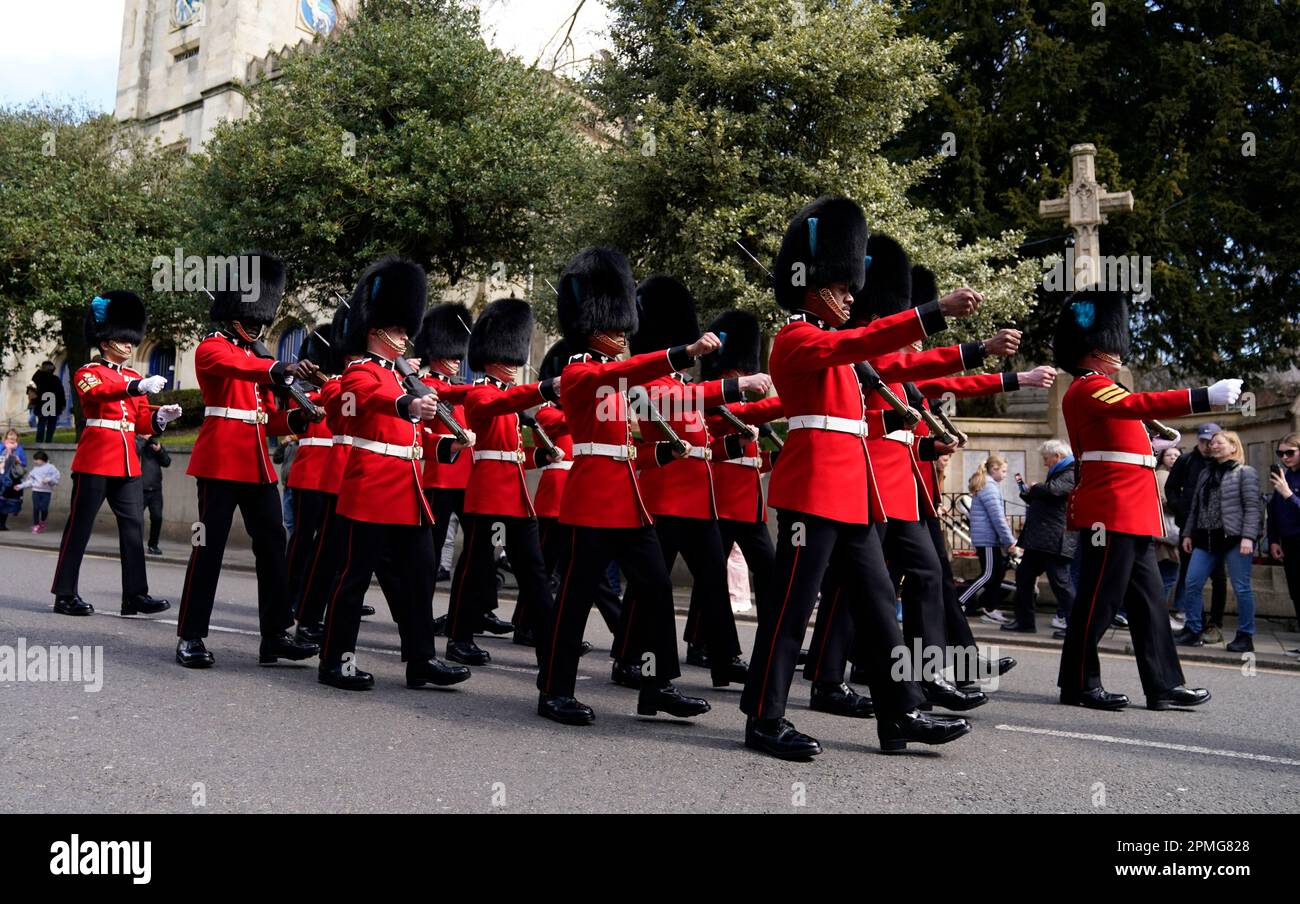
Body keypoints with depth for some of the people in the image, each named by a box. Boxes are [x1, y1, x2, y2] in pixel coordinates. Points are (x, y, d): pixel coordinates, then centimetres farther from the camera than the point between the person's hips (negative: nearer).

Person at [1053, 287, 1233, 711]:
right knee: (1098, 598, -4)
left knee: (1148, 600, 11)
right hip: (1112, 512, -11)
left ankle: (1164, 685, 15)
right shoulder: (1088, 389, -10)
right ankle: (1078, 683, 4)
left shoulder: (1097, 392, 22)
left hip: (1129, 513, 11)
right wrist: (1206, 396, -33)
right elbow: (1141, 404, -27)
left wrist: (1145, 446, 22)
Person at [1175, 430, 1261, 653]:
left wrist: (1247, 537, -16)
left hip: (1234, 538, -5)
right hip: (1206, 538, 6)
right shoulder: (1205, 473, 18)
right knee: (1192, 584, -1)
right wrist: (1188, 533, 14)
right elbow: (1195, 506, 18)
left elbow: (1252, 507, -7)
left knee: (1241, 588, -1)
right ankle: (1192, 631, 9)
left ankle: (1246, 636, 9)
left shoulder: (1245, 472, 1)